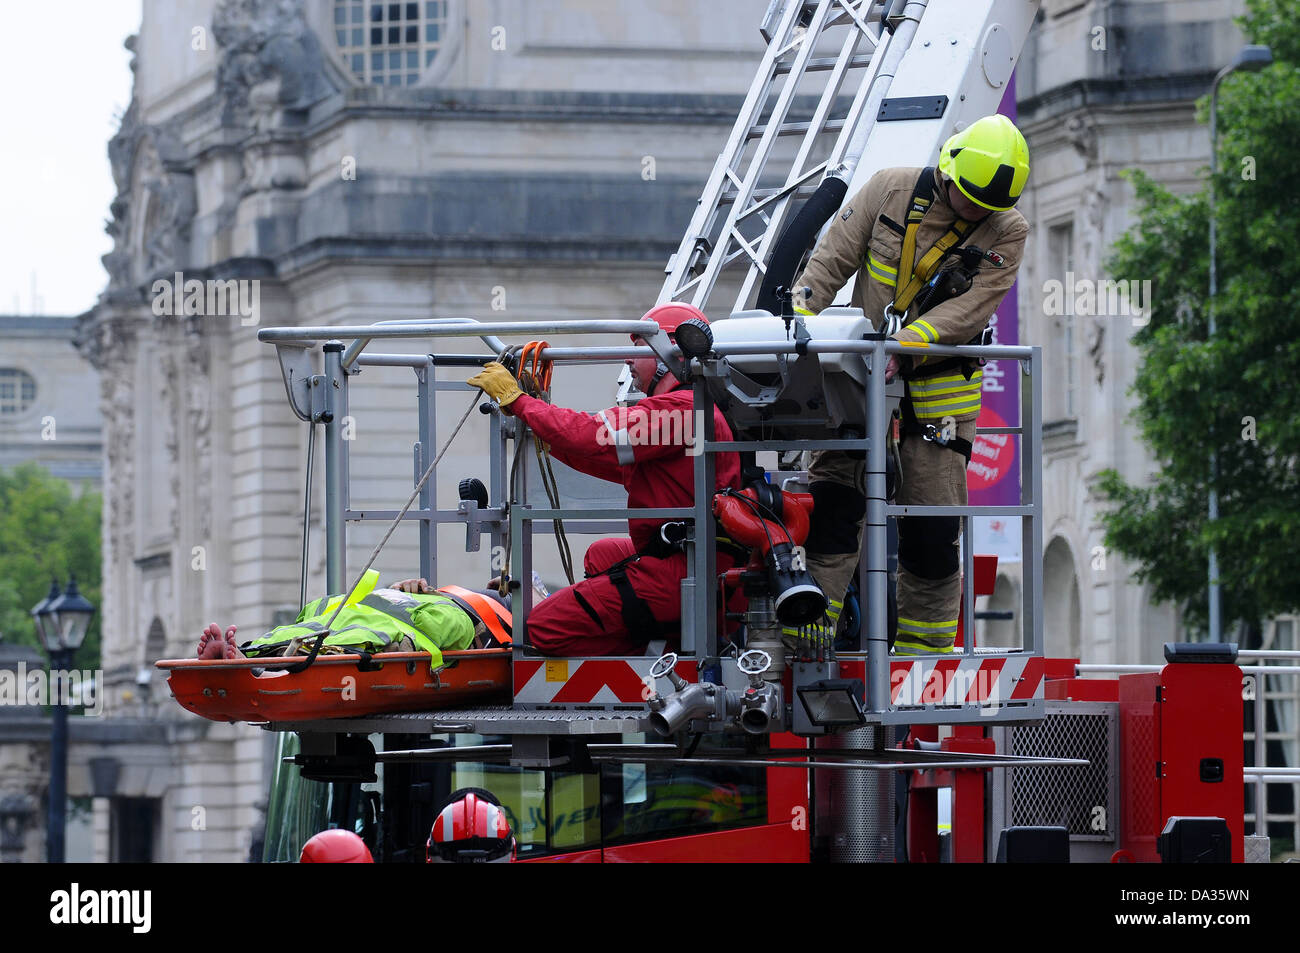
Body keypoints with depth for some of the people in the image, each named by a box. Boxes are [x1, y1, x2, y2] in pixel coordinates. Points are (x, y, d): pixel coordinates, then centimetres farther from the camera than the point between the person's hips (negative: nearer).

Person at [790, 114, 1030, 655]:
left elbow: (972, 306, -15)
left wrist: (907, 345, -28)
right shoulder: (890, 191, -1)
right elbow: (832, 259, 1)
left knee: (932, 529, -2)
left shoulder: (1007, 232, -4)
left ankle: (922, 650, 10)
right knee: (832, 499, -8)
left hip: (938, 392, -1)